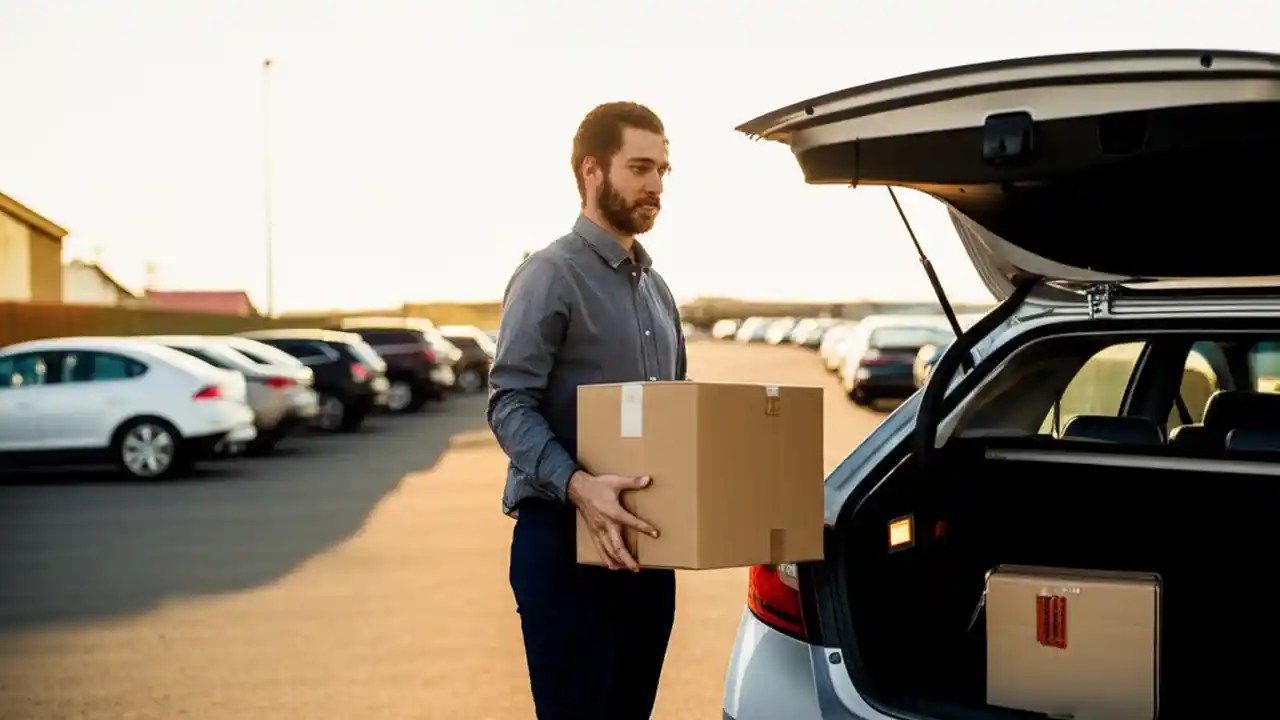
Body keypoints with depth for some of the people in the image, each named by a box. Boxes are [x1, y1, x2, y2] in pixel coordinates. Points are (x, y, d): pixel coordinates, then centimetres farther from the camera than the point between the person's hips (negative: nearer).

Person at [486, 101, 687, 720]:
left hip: (644, 542, 8)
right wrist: (575, 486, -31)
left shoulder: (655, 287, 18)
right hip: (565, 537, -8)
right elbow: (509, 404, -17)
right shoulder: (551, 275, -8)